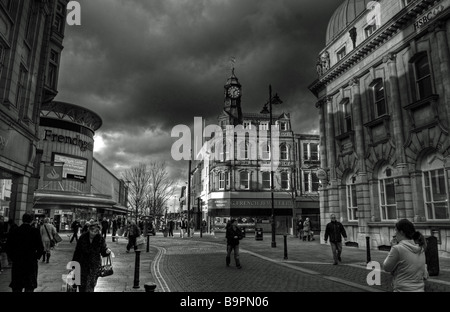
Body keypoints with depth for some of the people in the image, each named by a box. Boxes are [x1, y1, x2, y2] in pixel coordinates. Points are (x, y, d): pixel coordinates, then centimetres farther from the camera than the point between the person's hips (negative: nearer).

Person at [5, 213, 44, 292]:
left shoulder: (13, 231, -3)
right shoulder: (35, 231, -9)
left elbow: (8, 248, -1)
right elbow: (41, 248, -10)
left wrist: (13, 258, 12)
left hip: (16, 263, 2)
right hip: (31, 263, -2)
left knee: (16, 288, 14)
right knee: (29, 288, 8)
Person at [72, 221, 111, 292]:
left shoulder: (100, 239, -9)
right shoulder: (83, 237, -6)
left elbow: (103, 253, -4)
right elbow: (77, 251, 2)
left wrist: (107, 252, -26)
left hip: (95, 266, -1)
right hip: (83, 264, 2)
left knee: (90, 286, -1)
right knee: (81, 285, 9)